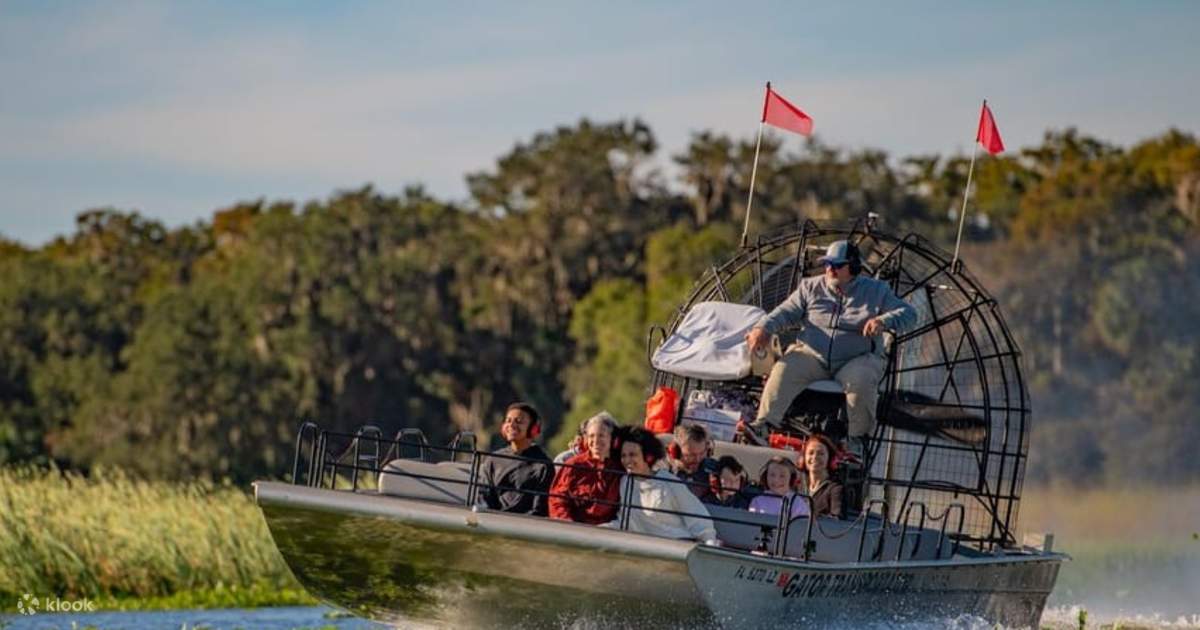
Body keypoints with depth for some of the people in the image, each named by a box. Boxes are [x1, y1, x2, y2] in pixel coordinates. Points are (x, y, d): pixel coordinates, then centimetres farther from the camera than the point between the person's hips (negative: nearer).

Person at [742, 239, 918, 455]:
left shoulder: (876, 290, 7)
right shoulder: (811, 287, 14)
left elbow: (908, 313, 2)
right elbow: (786, 312, 10)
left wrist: (883, 322, -19)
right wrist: (764, 328, -10)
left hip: (856, 360, -2)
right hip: (812, 354, 2)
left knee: (861, 381, -35)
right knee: (784, 369, -27)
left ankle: (857, 438, -16)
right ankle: (763, 426, -35)